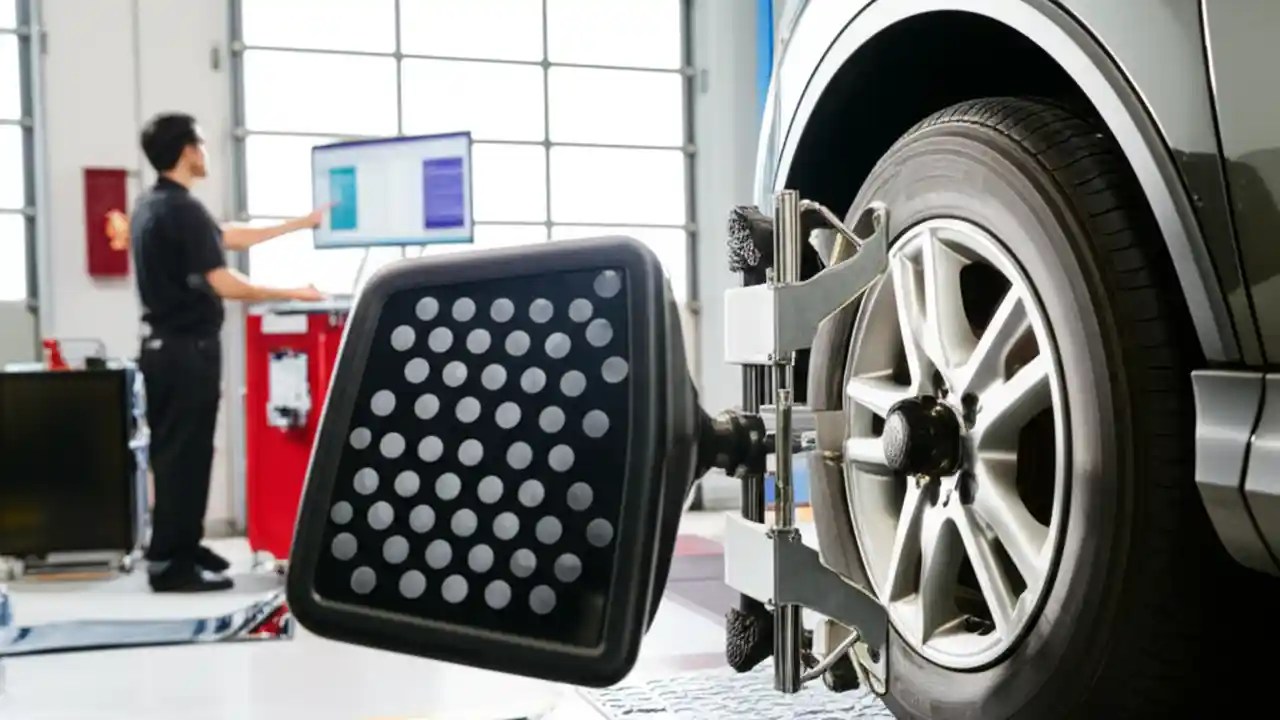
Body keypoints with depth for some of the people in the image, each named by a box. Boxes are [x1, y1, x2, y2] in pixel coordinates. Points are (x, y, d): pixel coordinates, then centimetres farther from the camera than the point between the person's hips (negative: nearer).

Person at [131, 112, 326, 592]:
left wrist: (301, 224, 22)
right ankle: (169, 564, 3)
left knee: (172, 451, 15)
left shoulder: (149, 205, 13)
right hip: (188, 349, -10)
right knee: (185, 454, -3)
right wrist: (294, 294, -14)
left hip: (161, 345, 10)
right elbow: (225, 285, -22)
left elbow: (231, 238, 18)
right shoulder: (184, 210, -18)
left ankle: (179, 548, 25)